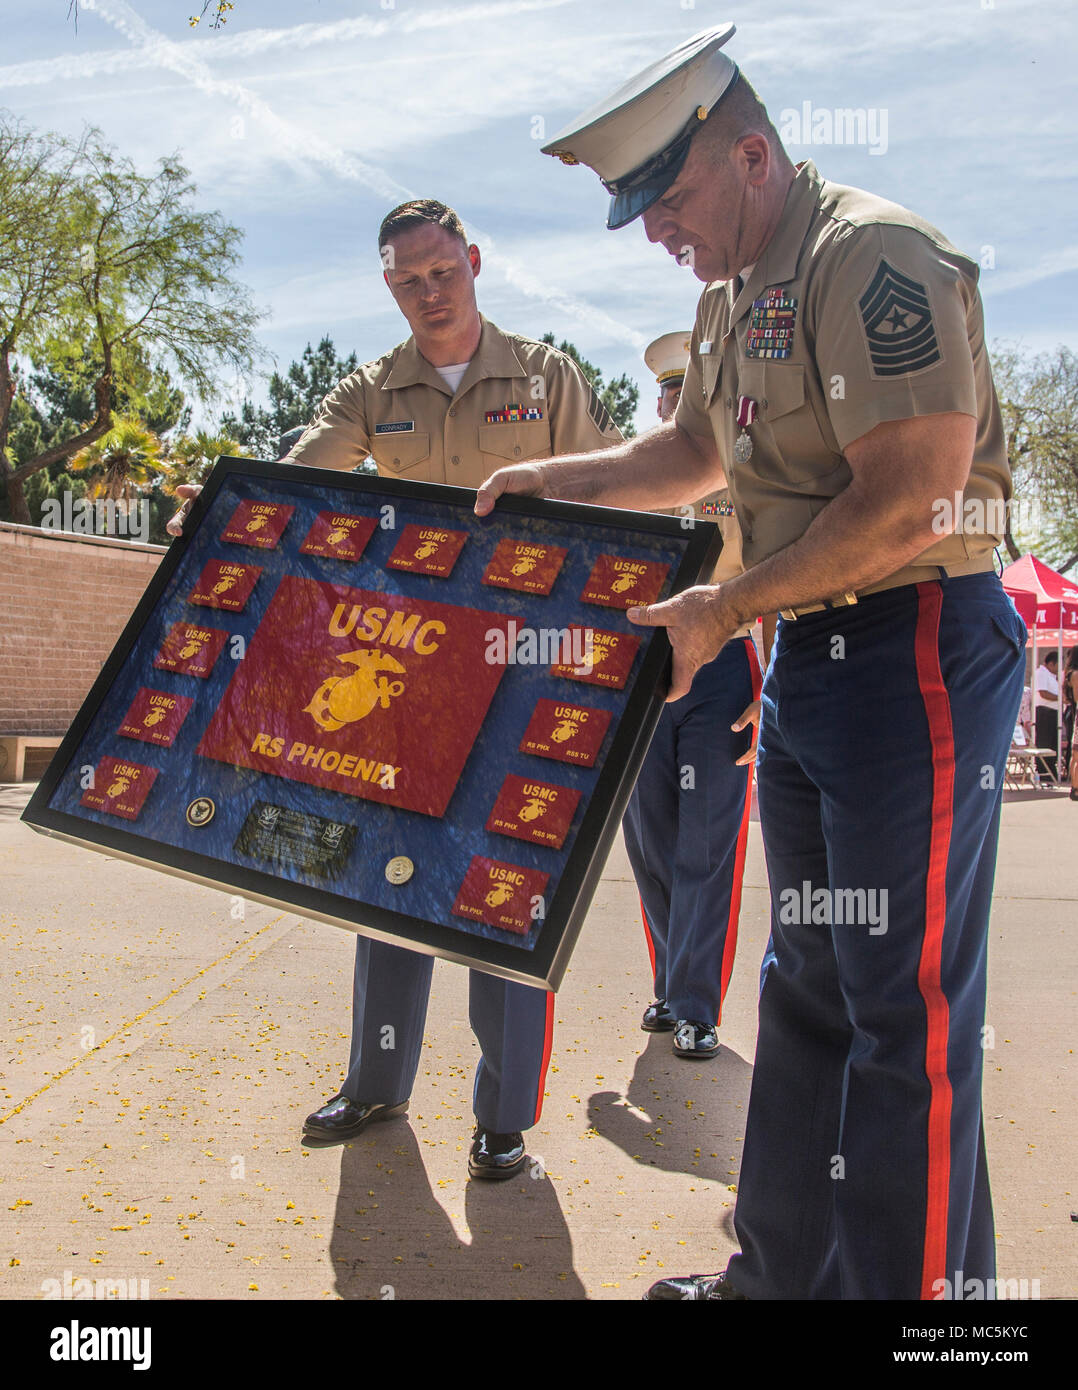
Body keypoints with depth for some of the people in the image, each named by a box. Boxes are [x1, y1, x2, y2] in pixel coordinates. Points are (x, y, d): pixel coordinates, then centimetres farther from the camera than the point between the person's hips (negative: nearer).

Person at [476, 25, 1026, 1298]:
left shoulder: (875, 262, -14)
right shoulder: (731, 296, 16)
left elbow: (908, 508, -22)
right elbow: (696, 452, 30)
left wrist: (718, 612, -18)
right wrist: (557, 478, 17)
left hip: (918, 653, -9)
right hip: (806, 658, 10)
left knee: (904, 1005, -4)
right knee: (807, 986, 15)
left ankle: (912, 1284, 13)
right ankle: (786, 1273, 30)